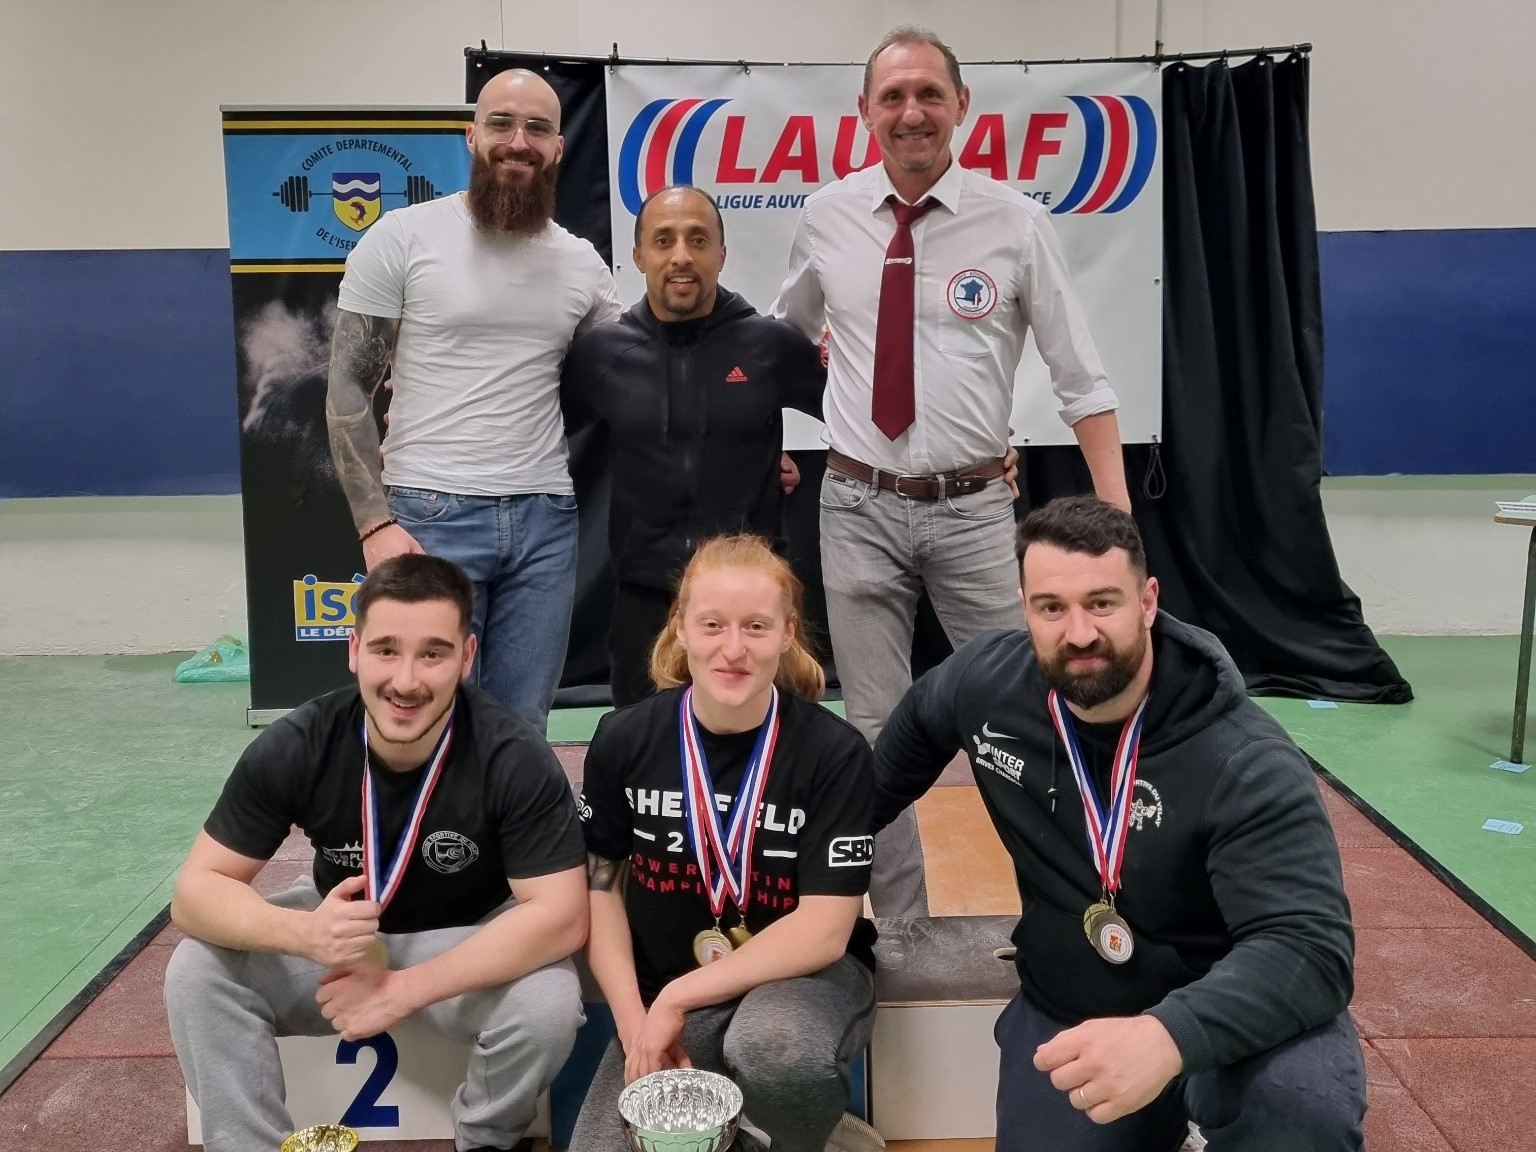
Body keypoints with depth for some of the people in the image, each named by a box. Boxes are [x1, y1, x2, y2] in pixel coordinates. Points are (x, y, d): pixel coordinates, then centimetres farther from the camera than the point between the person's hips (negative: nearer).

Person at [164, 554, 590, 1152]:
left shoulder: (514, 759, -27)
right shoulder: (295, 747, -21)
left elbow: (560, 916, -30)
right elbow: (195, 892, -18)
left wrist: (404, 989, -35)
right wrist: (305, 933, -40)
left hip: (470, 942, -2)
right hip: (336, 931, 2)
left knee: (548, 1003, -30)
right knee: (196, 971, -20)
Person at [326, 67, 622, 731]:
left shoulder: (582, 263, 10)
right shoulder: (402, 237, -1)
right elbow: (348, 390, -2)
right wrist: (375, 524, -12)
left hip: (545, 519, 4)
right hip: (430, 513, -3)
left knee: (522, 728, 10)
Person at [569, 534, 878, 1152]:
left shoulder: (835, 752, -16)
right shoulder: (624, 739, -7)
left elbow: (824, 931, -17)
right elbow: (600, 888, 2)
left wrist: (677, 998, -18)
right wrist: (635, 1021, -10)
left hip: (804, 973, -3)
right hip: (665, 993, 3)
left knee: (771, 1051, -35)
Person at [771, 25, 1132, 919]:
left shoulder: (1015, 221, -3)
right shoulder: (826, 217, 4)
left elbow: (1082, 380, -3)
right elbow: (786, 335, 22)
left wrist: (1117, 519, -10)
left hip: (974, 509, -1)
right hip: (860, 509, 2)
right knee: (878, 735, 8)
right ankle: (900, 934, 25)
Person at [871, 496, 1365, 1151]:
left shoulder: (1246, 764, -25)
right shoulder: (986, 684, -11)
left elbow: (1310, 946, -34)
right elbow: (916, 729, 13)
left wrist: (1169, 1036, -52)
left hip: (1224, 1014, -4)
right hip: (1061, 1014, 5)